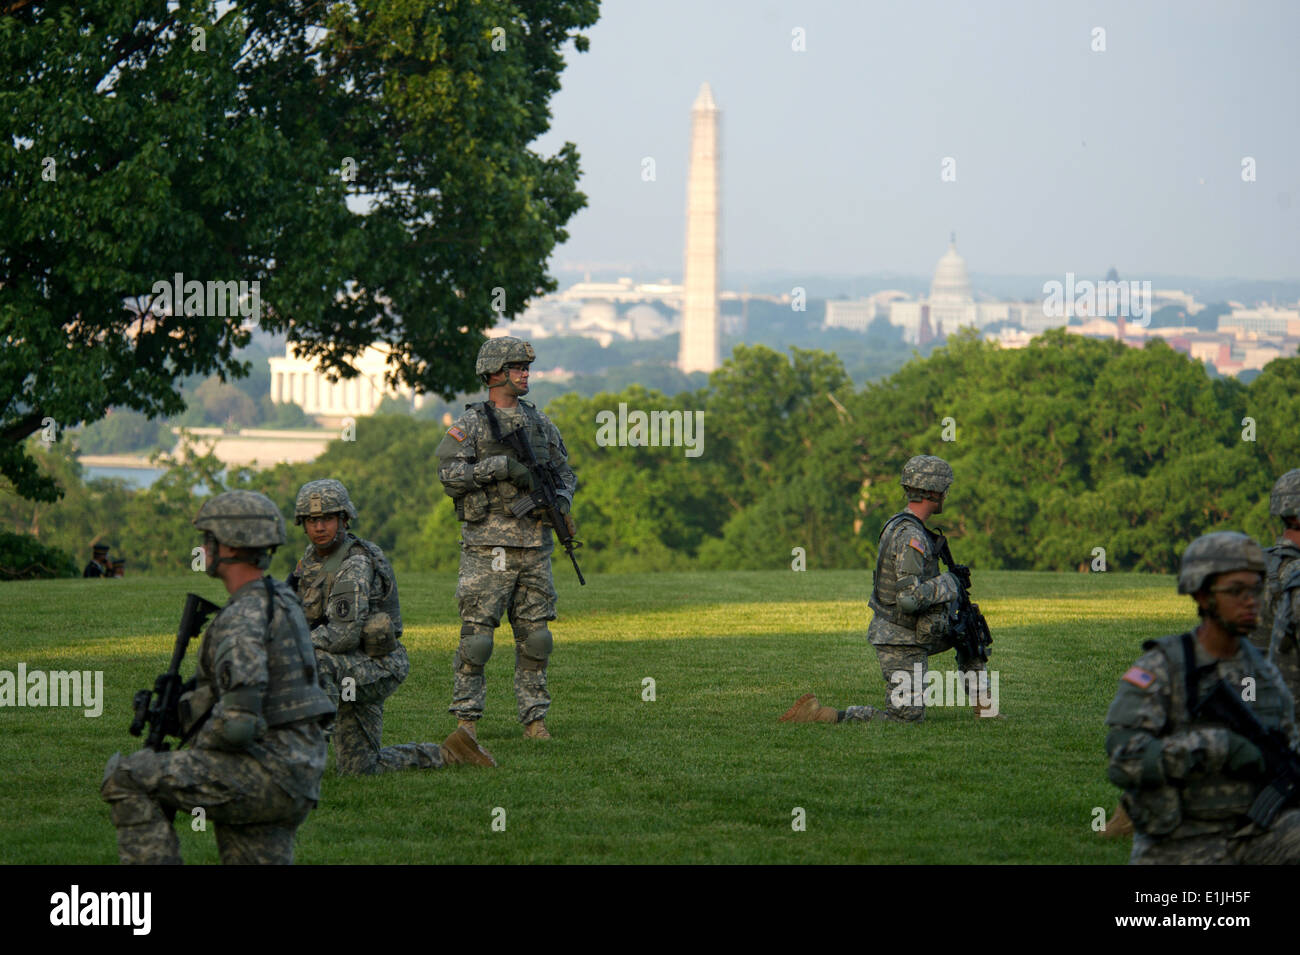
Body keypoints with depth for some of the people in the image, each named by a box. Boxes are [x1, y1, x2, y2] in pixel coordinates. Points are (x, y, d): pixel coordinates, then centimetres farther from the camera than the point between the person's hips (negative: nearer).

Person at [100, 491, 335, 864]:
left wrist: (201, 746, -6)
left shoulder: (243, 619, -15)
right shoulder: (281, 601, 18)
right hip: (296, 777, 10)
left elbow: (237, 722, -26)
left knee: (124, 780, -6)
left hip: (263, 770, -10)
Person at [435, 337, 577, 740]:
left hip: (534, 546, 5)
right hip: (488, 546, -5)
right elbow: (450, 471, -14)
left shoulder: (541, 424, 15)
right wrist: (501, 466, -22)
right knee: (477, 634, -5)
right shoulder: (471, 424, -2)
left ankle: (534, 718, 11)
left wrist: (561, 501, -1)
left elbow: (565, 472, 20)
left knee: (535, 635, 5)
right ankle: (466, 718, 1)